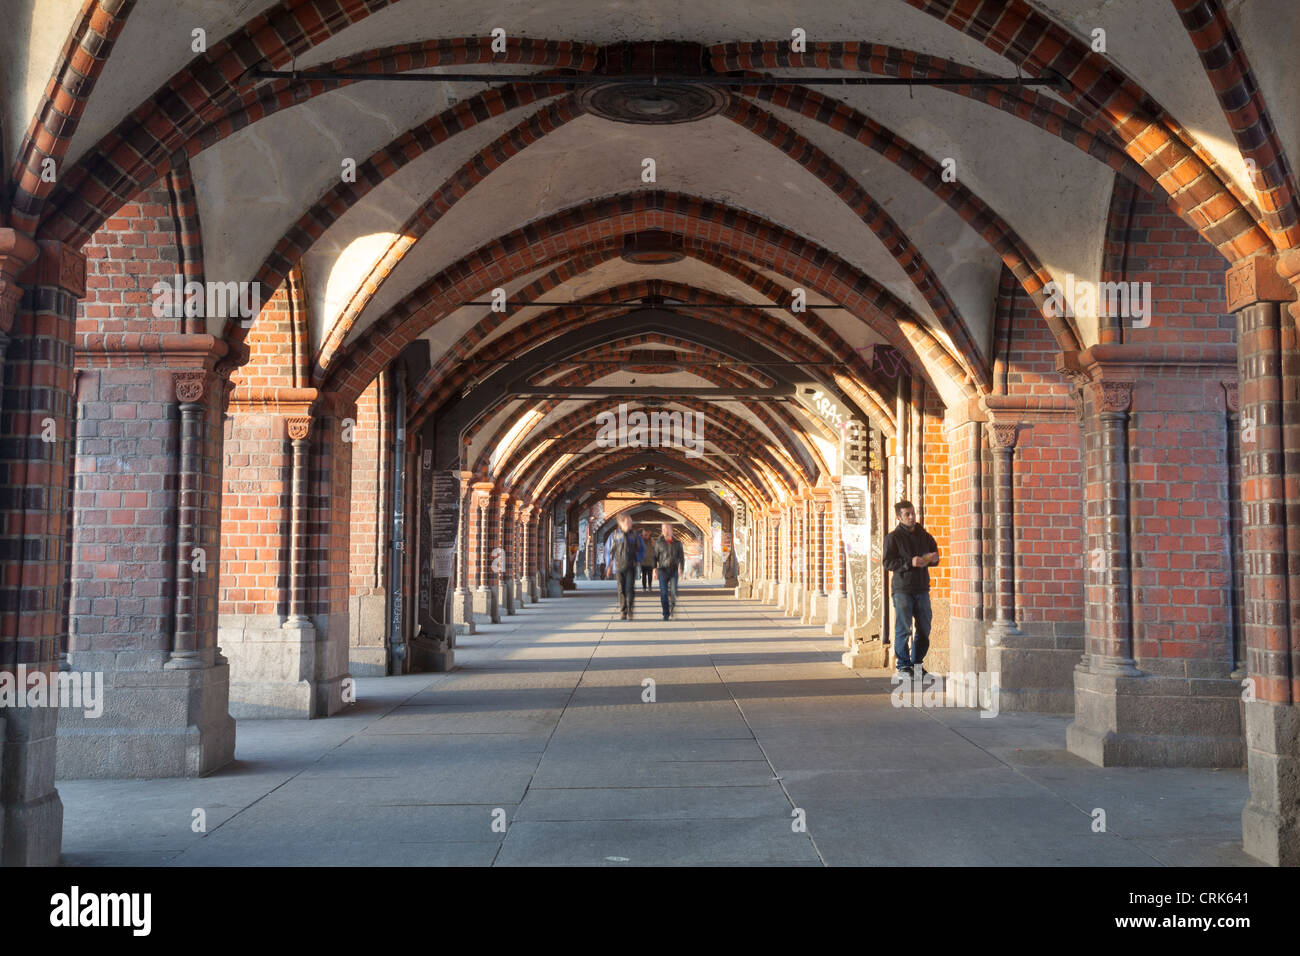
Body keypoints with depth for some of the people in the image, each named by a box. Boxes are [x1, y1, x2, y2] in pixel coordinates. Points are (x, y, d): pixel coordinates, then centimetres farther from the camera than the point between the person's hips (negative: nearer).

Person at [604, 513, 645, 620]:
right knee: (621, 590, 4)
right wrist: (608, 565, 7)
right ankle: (622, 611, 13)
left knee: (630, 589, -11)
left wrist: (638, 560, 3)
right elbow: (607, 550, 9)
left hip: (631, 567, 0)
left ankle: (629, 611, -8)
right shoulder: (614, 536, 1)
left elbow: (642, 549, 15)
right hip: (618, 567, 0)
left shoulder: (635, 535, 3)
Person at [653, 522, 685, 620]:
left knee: (673, 592, -7)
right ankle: (666, 614, 5)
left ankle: (673, 604, 24)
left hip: (674, 570, 0)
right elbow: (655, 556, 6)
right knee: (663, 593, -4)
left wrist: (681, 568, -5)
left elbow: (681, 556, 6)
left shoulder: (677, 542, 3)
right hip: (663, 570, 0)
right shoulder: (659, 542, 3)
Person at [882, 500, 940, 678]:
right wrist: (910, 563, -19)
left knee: (924, 628, 7)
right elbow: (888, 563, -8)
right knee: (903, 628, -4)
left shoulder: (924, 535, 13)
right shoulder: (893, 537, -2)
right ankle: (903, 664, 6)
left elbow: (935, 556, 20)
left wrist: (929, 560, -4)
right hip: (902, 588, -5)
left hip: (922, 588, 5)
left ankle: (917, 662, 20)